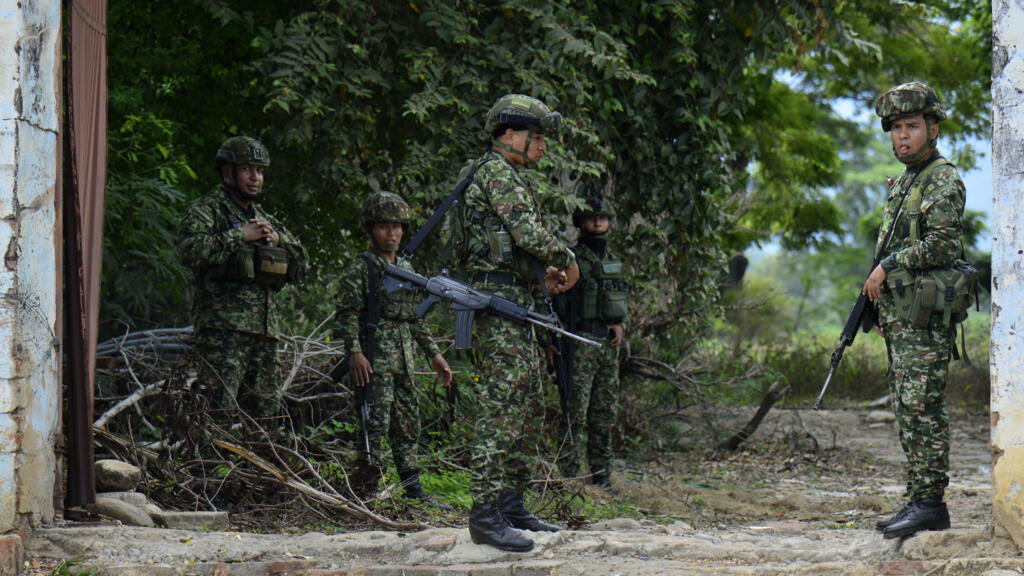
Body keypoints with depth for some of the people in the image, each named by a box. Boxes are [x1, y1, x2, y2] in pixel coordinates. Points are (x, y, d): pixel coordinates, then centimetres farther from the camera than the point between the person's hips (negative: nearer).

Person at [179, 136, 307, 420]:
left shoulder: (265, 219, 24)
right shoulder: (205, 210, 2)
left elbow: (300, 266, 23)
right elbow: (190, 250, -17)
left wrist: (276, 238, 5)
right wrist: (240, 236, -12)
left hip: (265, 330, 7)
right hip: (223, 329, -7)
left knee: (264, 411, 7)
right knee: (222, 408, -17)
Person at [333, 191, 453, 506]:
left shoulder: (406, 269, 18)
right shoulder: (360, 268, -3)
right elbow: (347, 314, -9)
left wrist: (434, 354, 20)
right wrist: (354, 352, -20)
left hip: (404, 358, 7)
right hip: (374, 358, -7)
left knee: (408, 422, 8)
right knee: (376, 421, -12)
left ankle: (412, 487, 13)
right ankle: (364, 488, -9)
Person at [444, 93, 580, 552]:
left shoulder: (510, 175, 23)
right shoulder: (498, 173, -10)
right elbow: (528, 231, -20)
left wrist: (543, 272, 14)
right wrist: (567, 261, -5)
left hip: (513, 300, 11)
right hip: (497, 299, -11)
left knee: (527, 402, 13)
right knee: (501, 405, -14)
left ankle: (511, 503, 18)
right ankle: (485, 513, -17)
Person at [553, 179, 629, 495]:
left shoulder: (613, 258, 16)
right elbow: (556, 301, -12)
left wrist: (619, 325, 8)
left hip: (608, 343, 7)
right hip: (579, 341, -7)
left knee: (605, 412, 9)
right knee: (575, 411, -11)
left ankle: (601, 474, 15)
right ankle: (568, 475, -9)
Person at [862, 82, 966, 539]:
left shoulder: (943, 181, -9)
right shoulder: (904, 181, 20)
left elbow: (943, 246, -20)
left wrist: (887, 266, -13)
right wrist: (883, 310, 19)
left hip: (926, 316, -10)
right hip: (900, 314, 10)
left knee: (923, 407, -11)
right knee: (907, 408, 9)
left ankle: (929, 503, -11)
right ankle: (920, 501, 12)